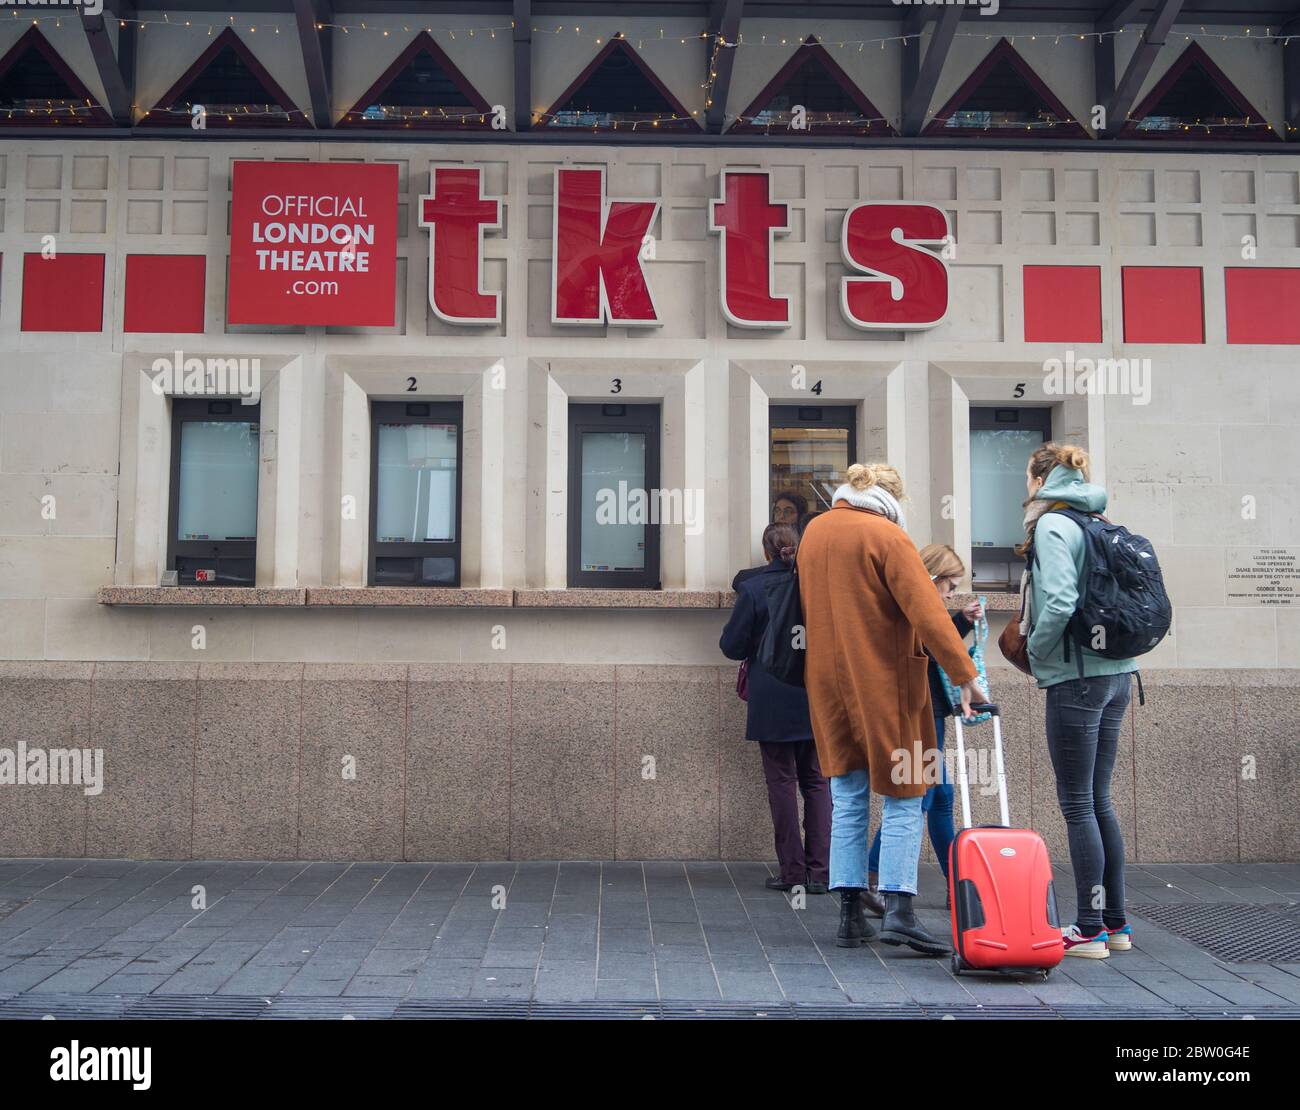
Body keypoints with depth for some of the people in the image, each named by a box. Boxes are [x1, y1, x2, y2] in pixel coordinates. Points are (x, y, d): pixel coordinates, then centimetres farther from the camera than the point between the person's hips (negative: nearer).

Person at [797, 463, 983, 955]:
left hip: (827, 682, 6)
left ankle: (850, 915, 10)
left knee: (848, 801, 10)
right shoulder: (886, 535, -11)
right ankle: (898, 910, -7)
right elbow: (927, 611, -18)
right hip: (883, 682, -6)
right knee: (902, 799, 1)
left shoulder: (813, 532, 11)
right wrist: (964, 674, -17)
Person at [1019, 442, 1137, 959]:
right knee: (1098, 801, 15)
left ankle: (1089, 930, 4)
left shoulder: (1051, 526, -10)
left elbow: (1059, 603, -22)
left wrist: (1036, 653, -6)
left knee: (1077, 804, -2)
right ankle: (1115, 923, 22)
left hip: (1076, 678, -8)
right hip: (1114, 674, 8)